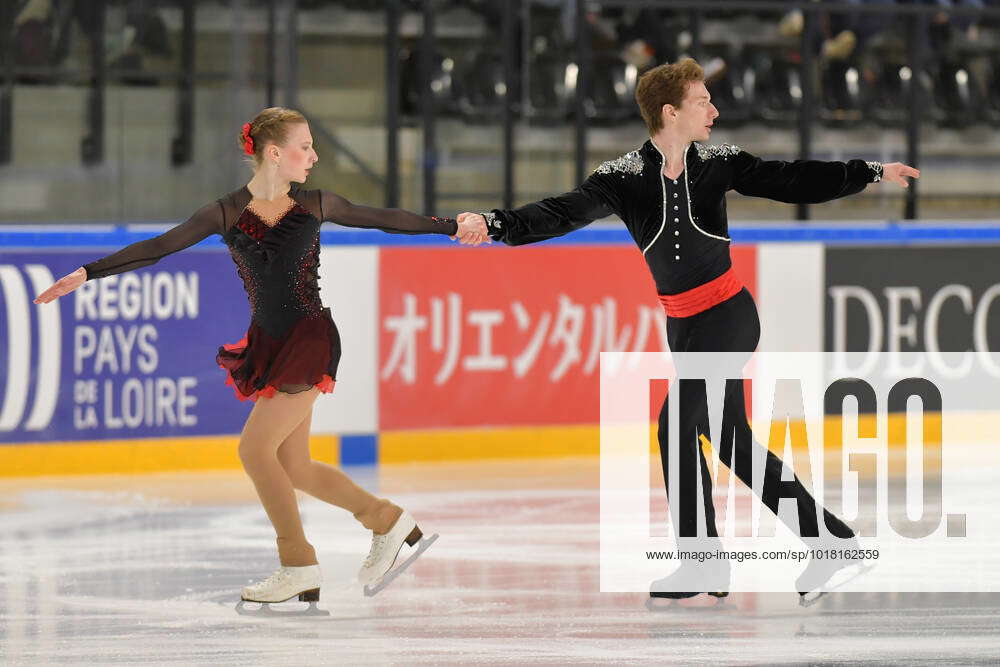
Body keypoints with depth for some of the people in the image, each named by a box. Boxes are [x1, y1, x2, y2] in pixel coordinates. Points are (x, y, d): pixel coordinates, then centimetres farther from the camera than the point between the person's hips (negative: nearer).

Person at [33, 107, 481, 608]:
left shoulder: (315, 205, -1)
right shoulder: (227, 214, 1)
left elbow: (384, 220, 11)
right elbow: (157, 248, -2)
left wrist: (452, 227, 17)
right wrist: (86, 274, -8)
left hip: (311, 340, -4)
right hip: (268, 343, 4)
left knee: (255, 446, -13)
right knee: (292, 466, 8)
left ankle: (299, 567, -2)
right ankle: (387, 521, 26)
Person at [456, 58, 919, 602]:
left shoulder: (720, 163, -4)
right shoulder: (623, 178, -4)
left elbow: (792, 182, 2)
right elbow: (564, 214, -14)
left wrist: (871, 173, -1)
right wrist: (498, 225, -30)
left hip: (727, 316, -4)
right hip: (682, 325, 4)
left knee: (678, 428, -14)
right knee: (731, 442, 10)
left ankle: (703, 562, -5)